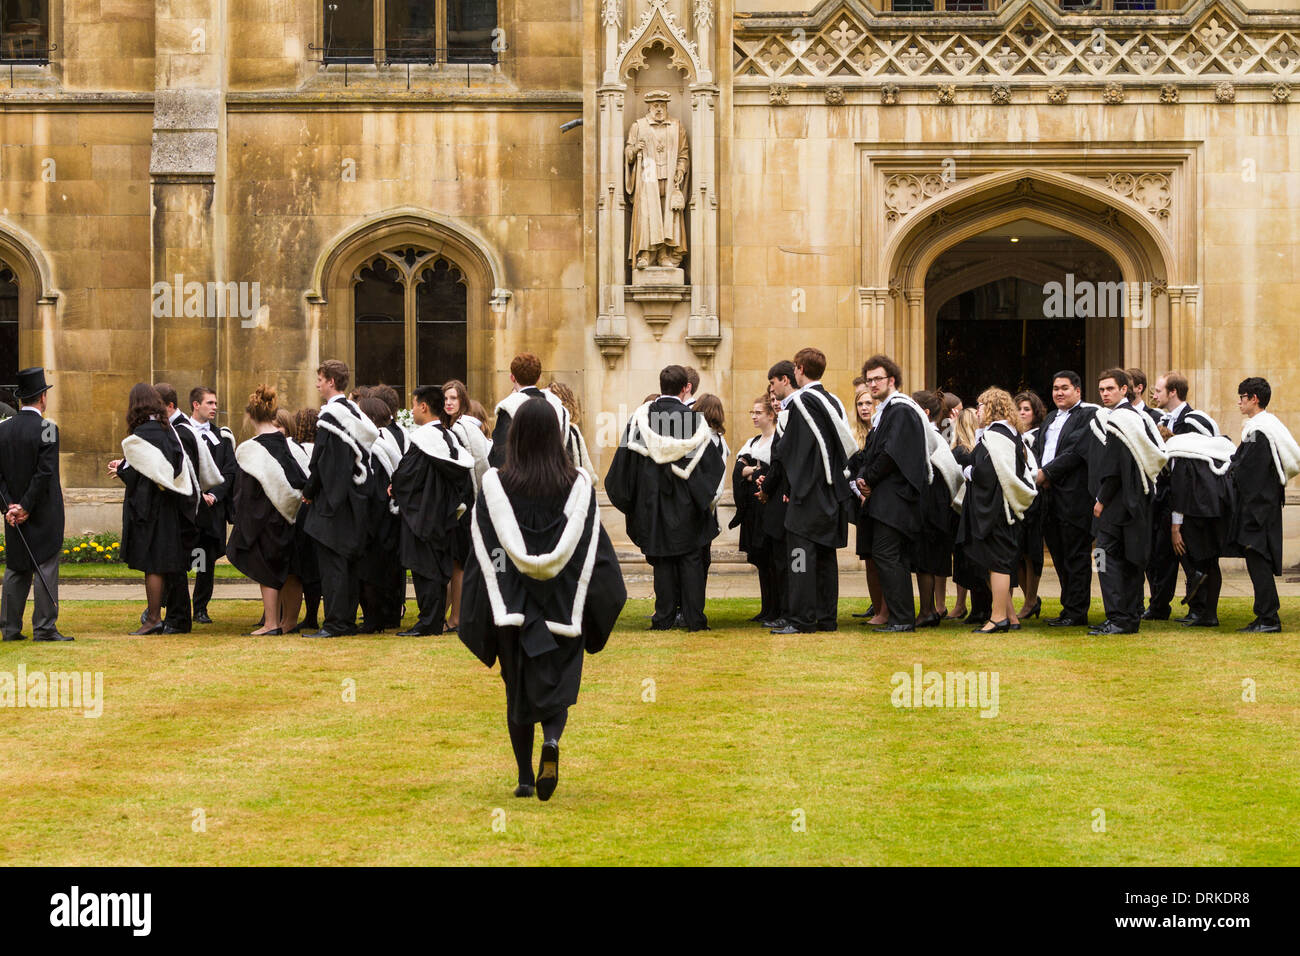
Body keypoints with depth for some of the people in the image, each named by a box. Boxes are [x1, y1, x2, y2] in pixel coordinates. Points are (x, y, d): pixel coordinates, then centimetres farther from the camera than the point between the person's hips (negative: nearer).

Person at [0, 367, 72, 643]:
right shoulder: (46, 429, -13)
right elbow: (45, 473, -17)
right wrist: (26, 508, -11)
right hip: (43, 516, -6)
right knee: (45, 568, -1)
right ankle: (45, 628, -2)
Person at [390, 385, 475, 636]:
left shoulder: (422, 438, -16)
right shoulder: (449, 437, 8)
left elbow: (406, 473, -18)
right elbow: (465, 468, 13)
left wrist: (395, 489, 4)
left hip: (421, 514, -8)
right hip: (443, 514, 8)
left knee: (424, 570, -5)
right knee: (439, 568, 11)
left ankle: (428, 623, -5)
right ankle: (438, 622, 15)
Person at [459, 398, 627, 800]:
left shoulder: (495, 485, -7)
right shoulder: (578, 486, -5)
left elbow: (484, 553, -5)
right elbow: (591, 548, -4)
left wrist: (479, 620, 1)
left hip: (511, 602, 0)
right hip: (563, 607, 0)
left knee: (518, 689, 13)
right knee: (556, 685, 8)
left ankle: (525, 776, 12)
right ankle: (551, 743, -21)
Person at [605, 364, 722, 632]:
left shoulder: (641, 417, -4)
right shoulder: (695, 419, -6)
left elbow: (626, 459, -1)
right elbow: (712, 463, -3)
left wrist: (625, 498, 9)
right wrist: (705, 496, 9)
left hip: (652, 501, 1)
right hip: (686, 505, -1)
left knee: (662, 560, 7)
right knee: (689, 559, 6)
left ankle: (664, 617, 6)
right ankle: (694, 618, 3)